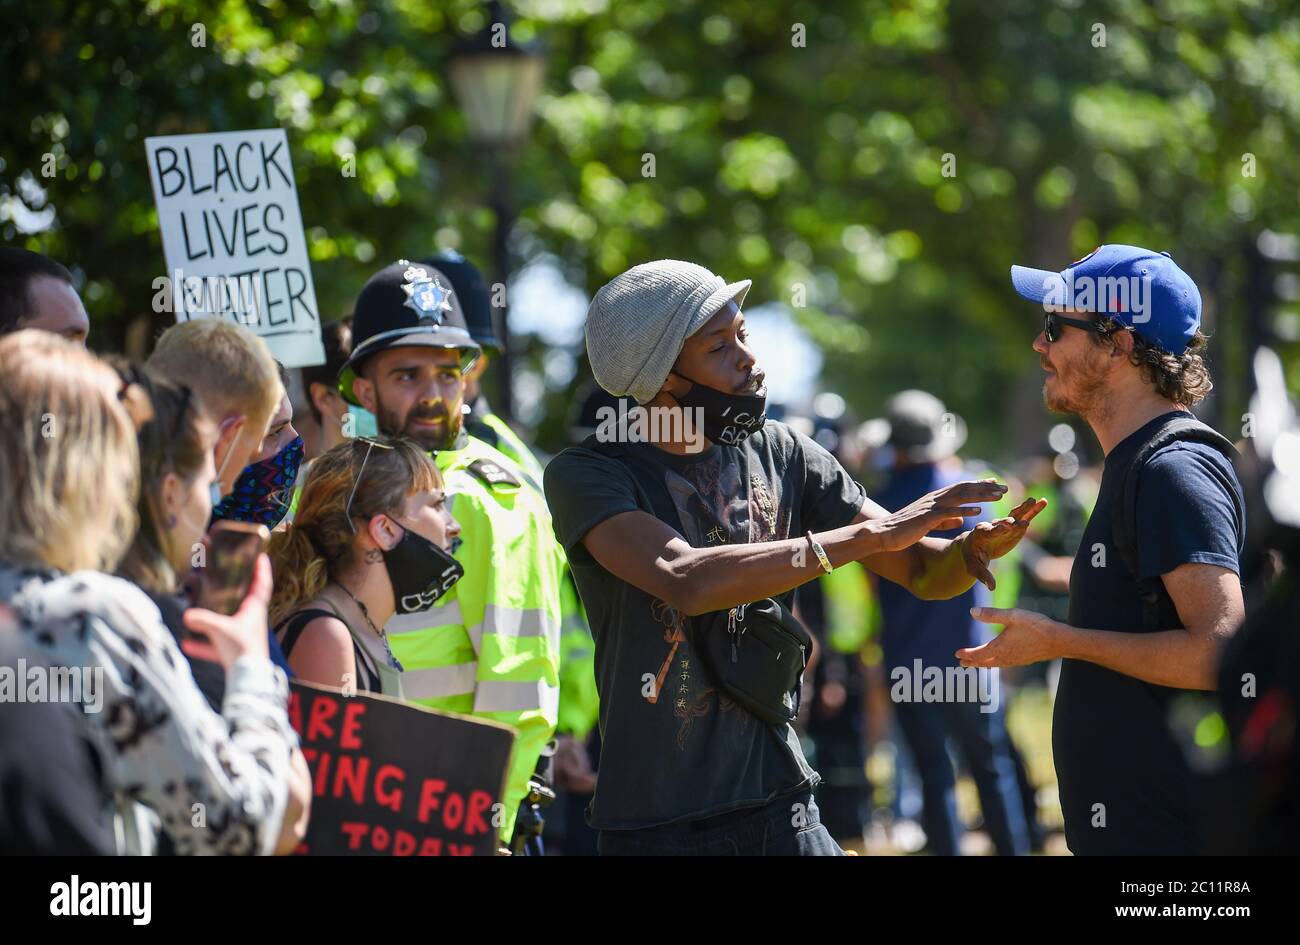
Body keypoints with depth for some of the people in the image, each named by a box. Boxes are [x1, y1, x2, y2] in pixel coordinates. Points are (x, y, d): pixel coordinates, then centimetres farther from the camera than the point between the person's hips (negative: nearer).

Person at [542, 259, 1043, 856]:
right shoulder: (586, 476, -10)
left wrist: (973, 550, -17)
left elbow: (923, 569, 7)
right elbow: (686, 580, -27)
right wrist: (869, 535, -26)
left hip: (780, 805, 4)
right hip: (654, 826, -4)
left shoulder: (782, 454, 5)